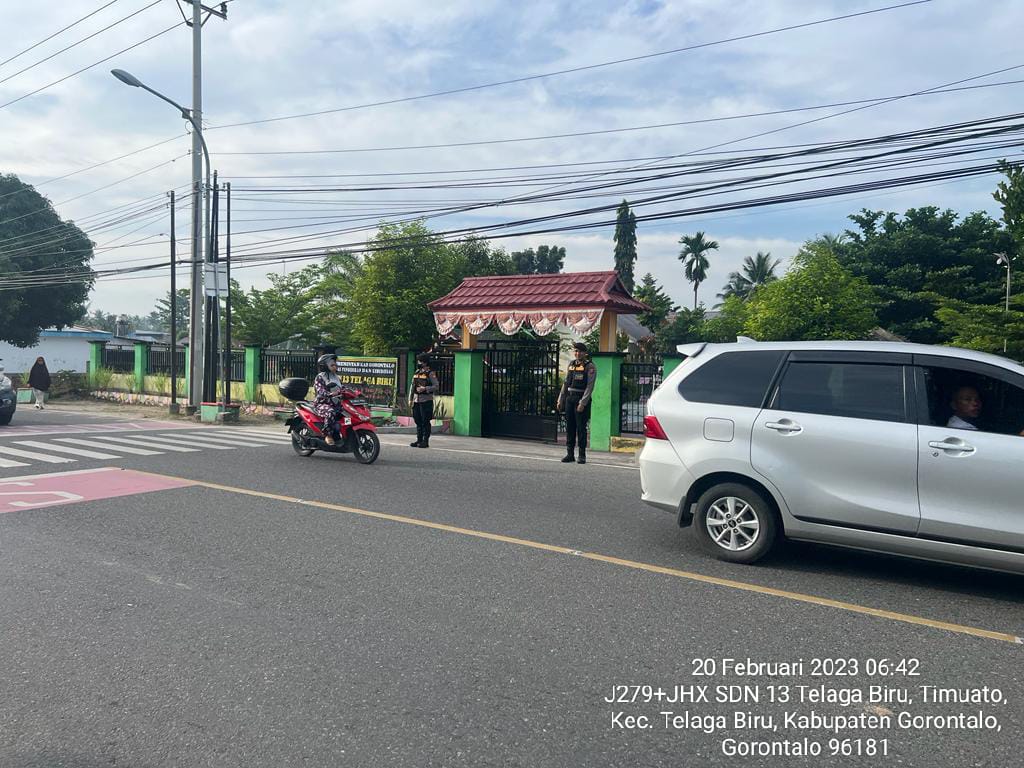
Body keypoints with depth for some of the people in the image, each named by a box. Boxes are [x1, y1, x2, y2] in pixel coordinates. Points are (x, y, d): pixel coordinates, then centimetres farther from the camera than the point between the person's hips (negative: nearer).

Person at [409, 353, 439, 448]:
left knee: (425, 422, -3)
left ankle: (425, 441, 2)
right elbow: (412, 386, 19)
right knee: (418, 421, 11)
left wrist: (425, 388, -21)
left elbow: (436, 386, -10)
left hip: (426, 401, -7)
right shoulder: (416, 373, 15)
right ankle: (419, 440, 19)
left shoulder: (430, 374, -6)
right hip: (416, 401, 7)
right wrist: (410, 399, 15)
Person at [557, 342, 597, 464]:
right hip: (569, 398, 6)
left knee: (581, 427, -3)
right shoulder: (571, 364, 13)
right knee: (569, 427, 7)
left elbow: (590, 387, -13)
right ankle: (570, 454, 14)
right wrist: (560, 400, 14)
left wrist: (582, 403, -20)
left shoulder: (590, 367, -7)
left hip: (582, 400, -6)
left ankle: (582, 455, 5)